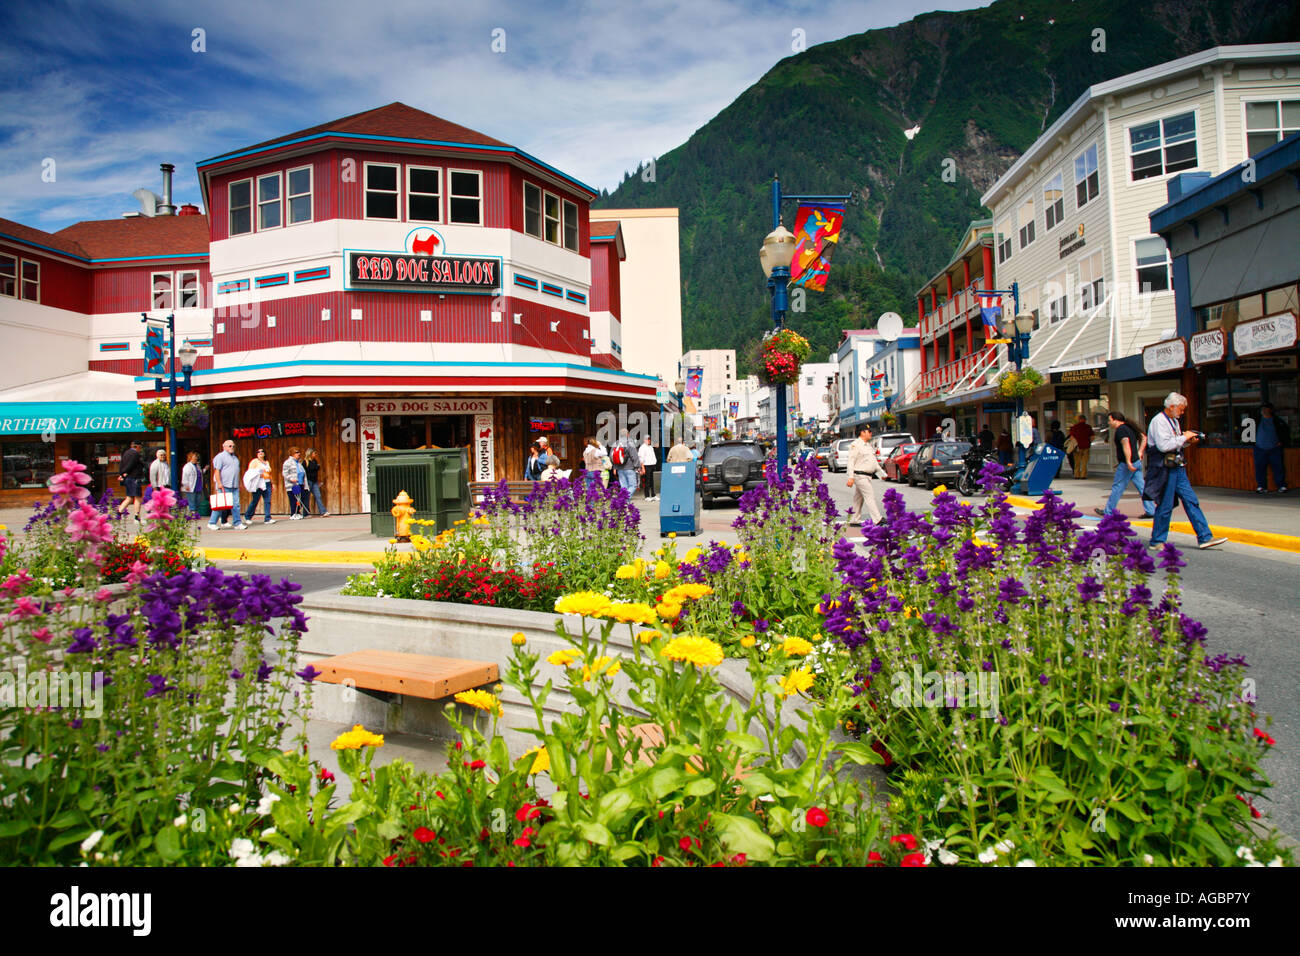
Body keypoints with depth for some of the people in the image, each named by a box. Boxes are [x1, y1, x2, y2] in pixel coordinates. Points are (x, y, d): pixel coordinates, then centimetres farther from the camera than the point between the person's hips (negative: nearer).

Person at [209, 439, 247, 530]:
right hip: (224, 486, -7)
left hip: (234, 486, 7)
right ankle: (212, 523, 6)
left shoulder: (235, 457, 21)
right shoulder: (220, 456, -4)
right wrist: (219, 483, -19)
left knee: (236, 505, 1)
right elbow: (216, 471, -12)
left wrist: (239, 484, 23)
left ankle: (238, 523, 1)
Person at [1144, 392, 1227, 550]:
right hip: (1165, 469, -9)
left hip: (1177, 468, 9)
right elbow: (1164, 445, -23)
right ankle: (1156, 542, 7)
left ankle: (1205, 537, 8)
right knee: (1165, 506, -3)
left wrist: (1188, 442, 6)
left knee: (1191, 501, 6)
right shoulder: (1158, 421, -12)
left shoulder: (1174, 421, 17)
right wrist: (1184, 437, -14)